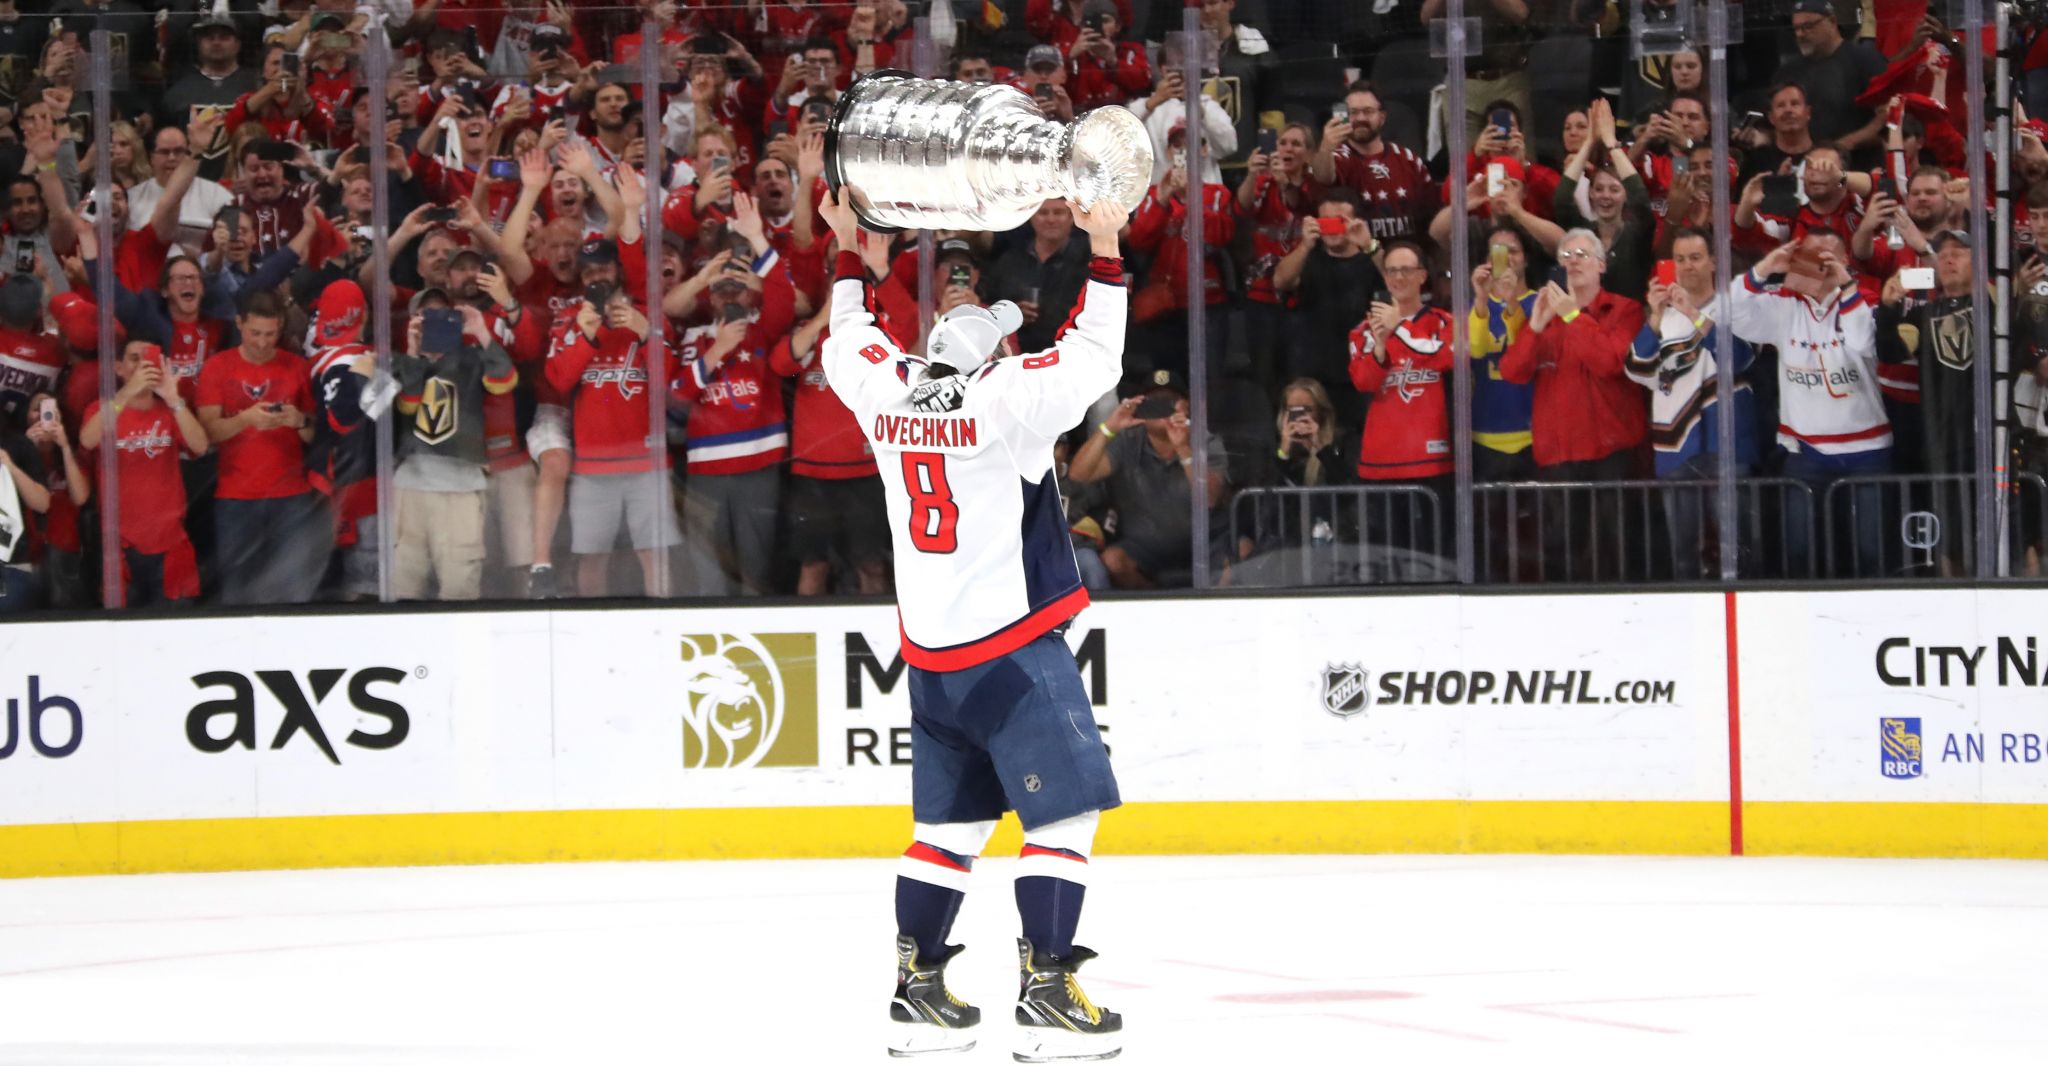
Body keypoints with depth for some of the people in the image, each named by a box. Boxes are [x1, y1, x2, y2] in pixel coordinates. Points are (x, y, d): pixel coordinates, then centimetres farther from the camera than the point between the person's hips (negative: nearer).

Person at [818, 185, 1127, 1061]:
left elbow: (846, 344, 21)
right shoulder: (1005, 397, -15)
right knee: (1065, 812, -3)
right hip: (1012, 645, -7)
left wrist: (847, 250, 29)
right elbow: (1093, 358, -14)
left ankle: (916, 989, 16)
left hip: (930, 651, 7)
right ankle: (1046, 993, -9)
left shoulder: (885, 391, 2)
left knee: (951, 820, 15)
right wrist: (1105, 253, -10)